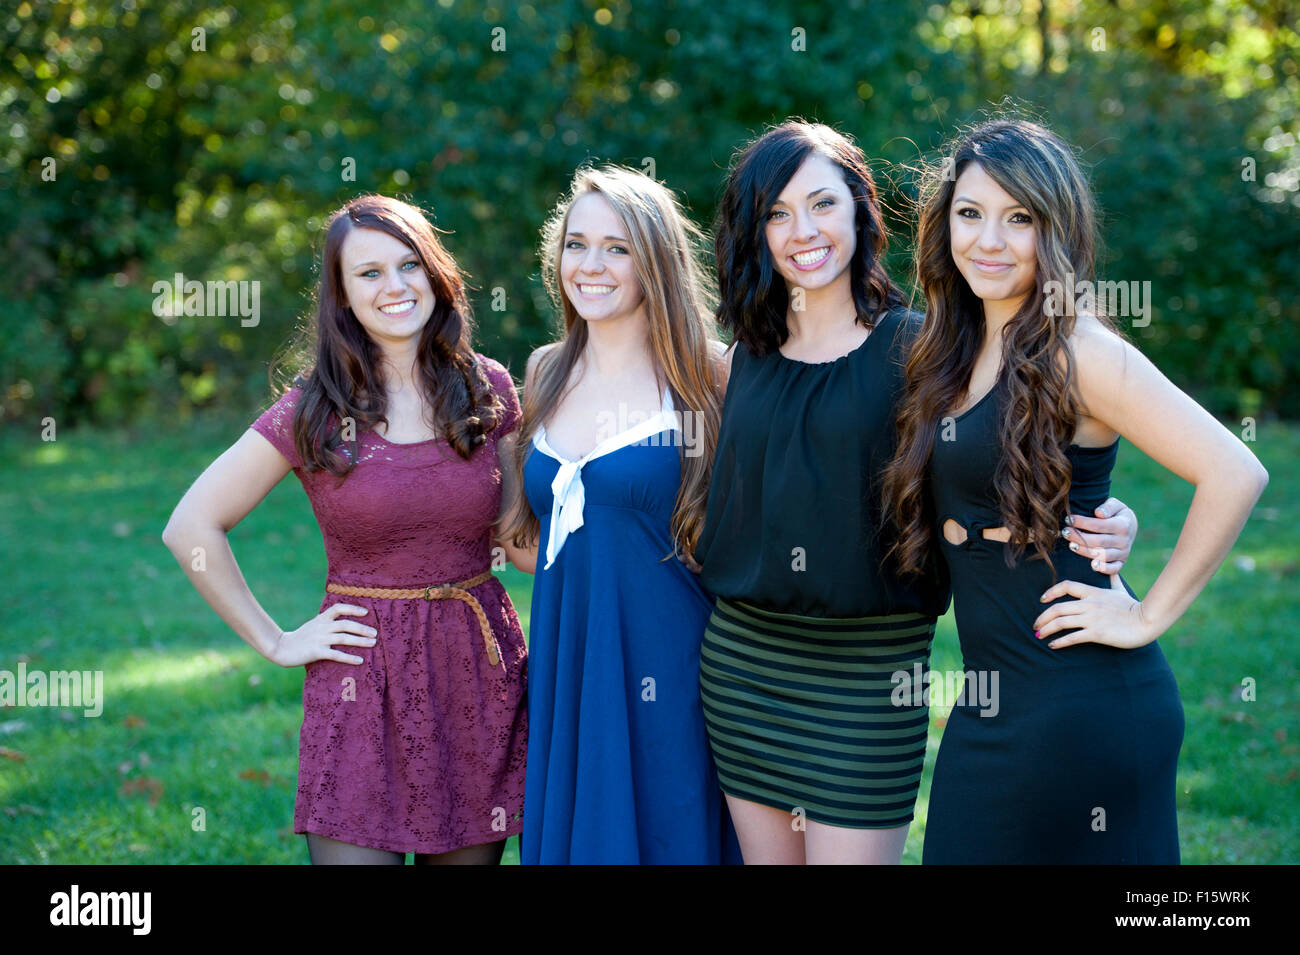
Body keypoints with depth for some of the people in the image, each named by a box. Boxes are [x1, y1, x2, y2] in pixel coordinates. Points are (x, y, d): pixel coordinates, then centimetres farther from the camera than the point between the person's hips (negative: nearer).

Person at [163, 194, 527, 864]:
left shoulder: (488, 390, 3)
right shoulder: (315, 410, -5)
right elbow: (191, 528, -1)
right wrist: (274, 643, -2)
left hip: (480, 667, 3)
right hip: (362, 676, -2)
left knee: (468, 853, 11)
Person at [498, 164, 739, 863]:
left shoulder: (704, 376, -6)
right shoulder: (546, 374, 9)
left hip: (666, 670, -4)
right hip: (563, 668, 5)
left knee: (668, 837, 4)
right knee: (567, 835, 12)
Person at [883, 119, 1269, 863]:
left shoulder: (1077, 351, -15)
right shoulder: (957, 353, 9)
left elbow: (1236, 474, -23)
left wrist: (1149, 616, -17)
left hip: (1081, 706, -8)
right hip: (990, 701, 8)